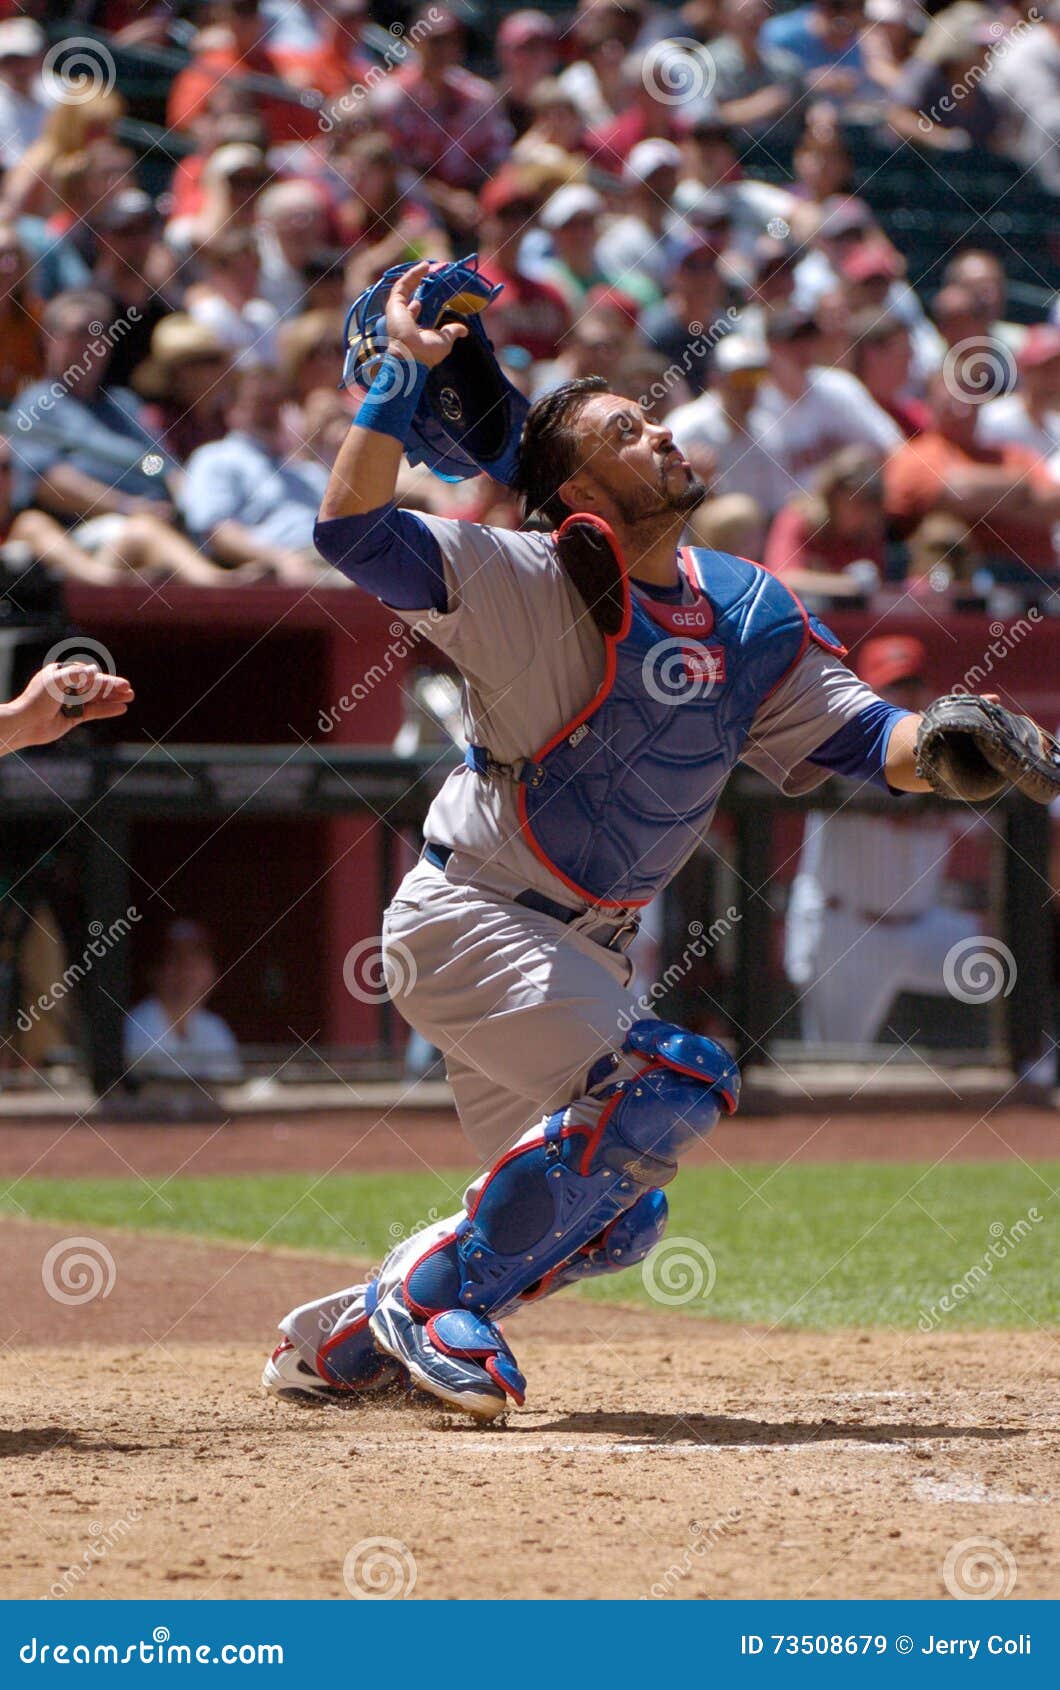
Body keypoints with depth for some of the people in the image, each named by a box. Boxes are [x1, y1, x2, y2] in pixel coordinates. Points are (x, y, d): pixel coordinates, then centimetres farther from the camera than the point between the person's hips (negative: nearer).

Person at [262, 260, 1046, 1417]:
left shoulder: (746, 615, 3)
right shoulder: (523, 584, -16)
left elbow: (857, 734, -3)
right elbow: (353, 530, -29)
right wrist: (403, 375, -30)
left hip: (585, 950, 8)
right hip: (465, 919, -8)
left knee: (604, 1220, 13)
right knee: (668, 1086, -25)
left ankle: (342, 1339, 27)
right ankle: (432, 1295, -11)